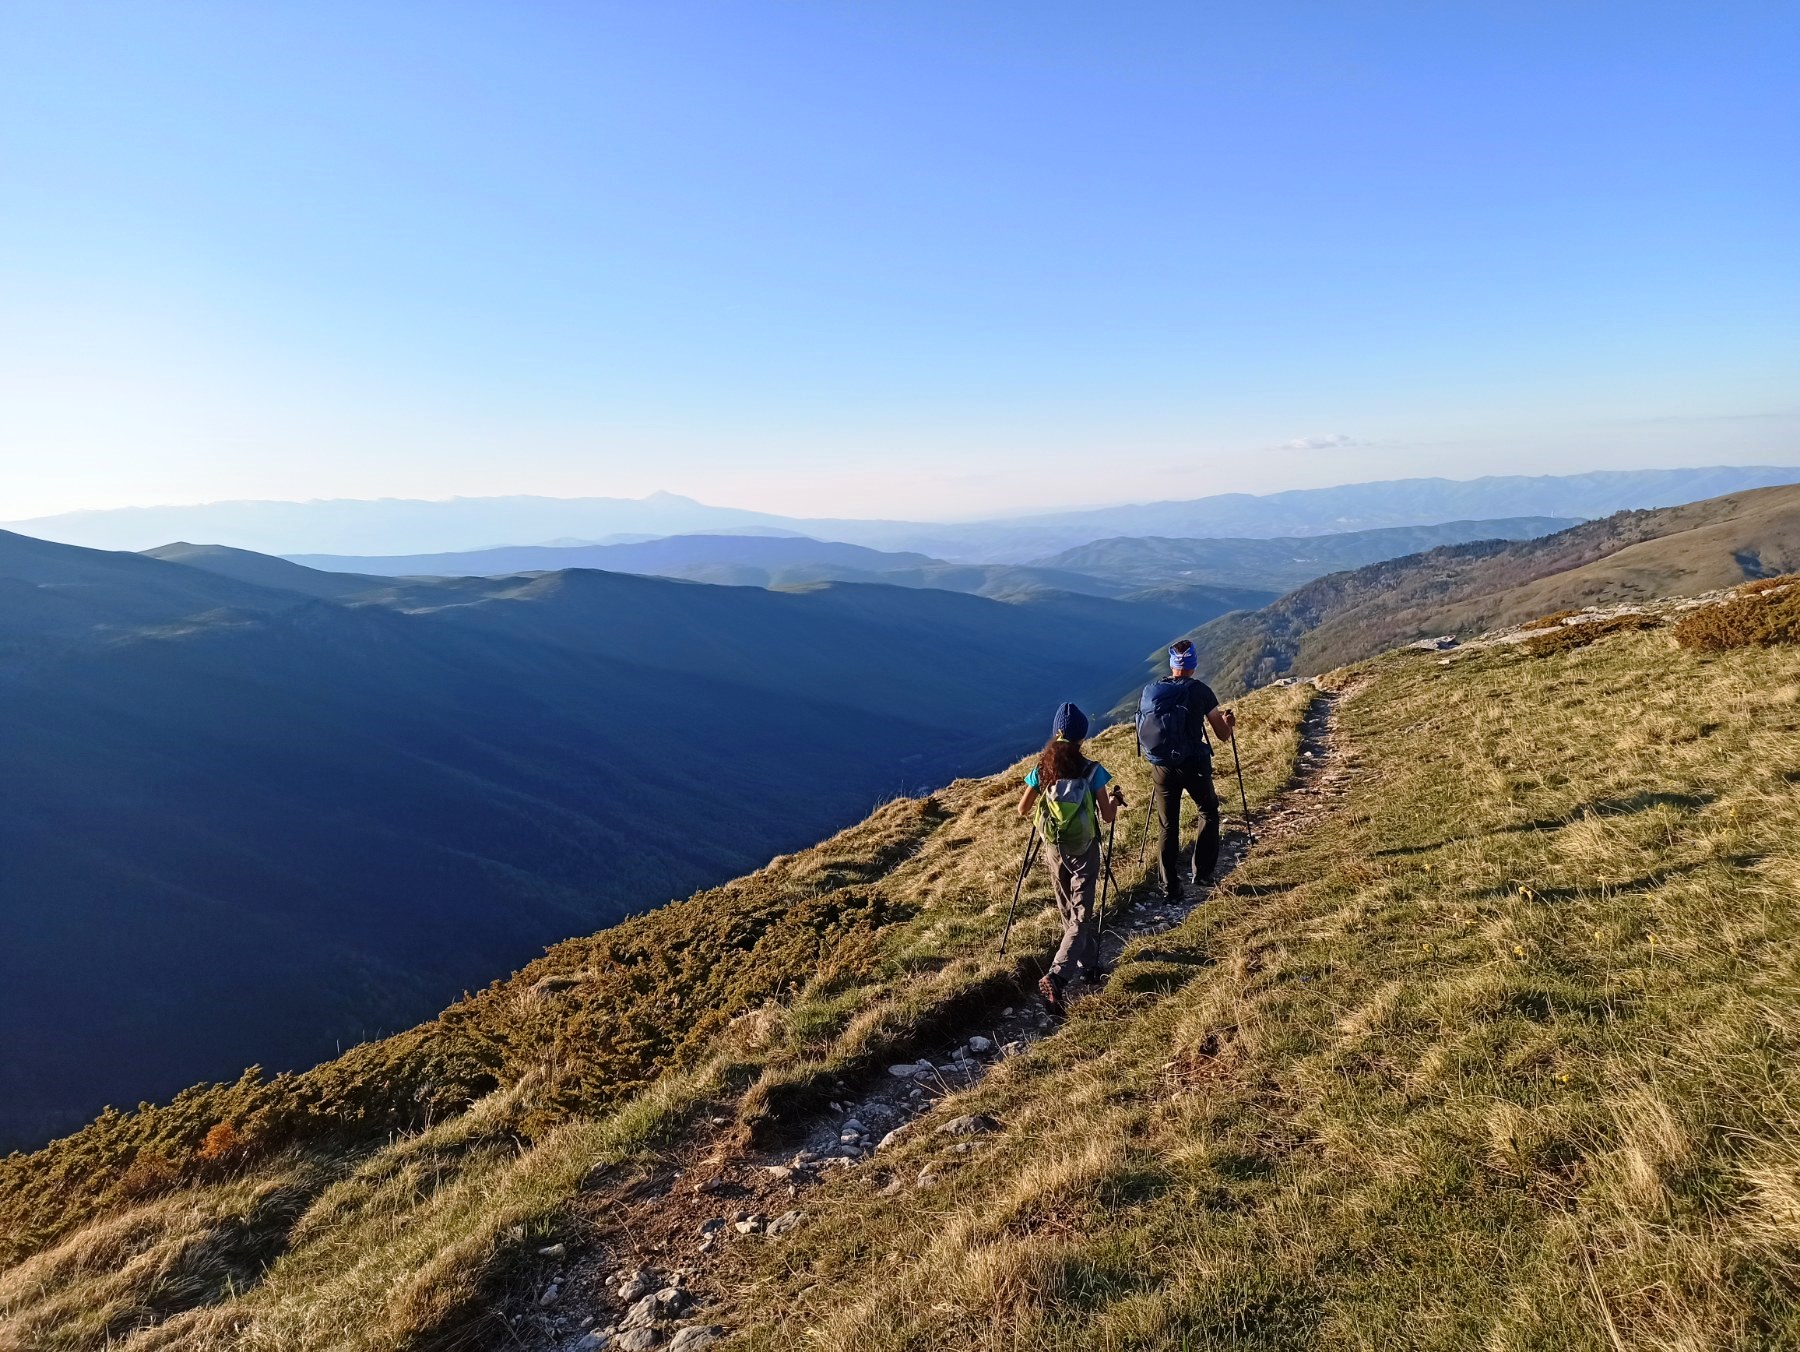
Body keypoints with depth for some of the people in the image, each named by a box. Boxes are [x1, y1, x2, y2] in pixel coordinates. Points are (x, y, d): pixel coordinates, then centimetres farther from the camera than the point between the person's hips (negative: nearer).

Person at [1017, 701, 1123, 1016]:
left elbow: (1022, 810, 2)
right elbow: (1107, 817, -11)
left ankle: (1089, 964, 34)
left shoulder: (1041, 770, -8)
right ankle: (1055, 977, -16)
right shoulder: (1093, 772, -15)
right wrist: (1115, 799, 9)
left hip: (1055, 851, 3)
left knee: (1070, 913, 21)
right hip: (1085, 852, -3)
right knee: (1081, 916, 0)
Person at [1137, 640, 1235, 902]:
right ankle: (1202, 872, 20)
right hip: (1194, 765, -2)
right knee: (1209, 812, 24)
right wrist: (1227, 720, 22)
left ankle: (1170, 888, 13)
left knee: (1167, 826, 13)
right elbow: (1224, 735, -1)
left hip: (1162, 767, 2)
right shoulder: (1200, 691, -6)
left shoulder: (1150, 691, 2)